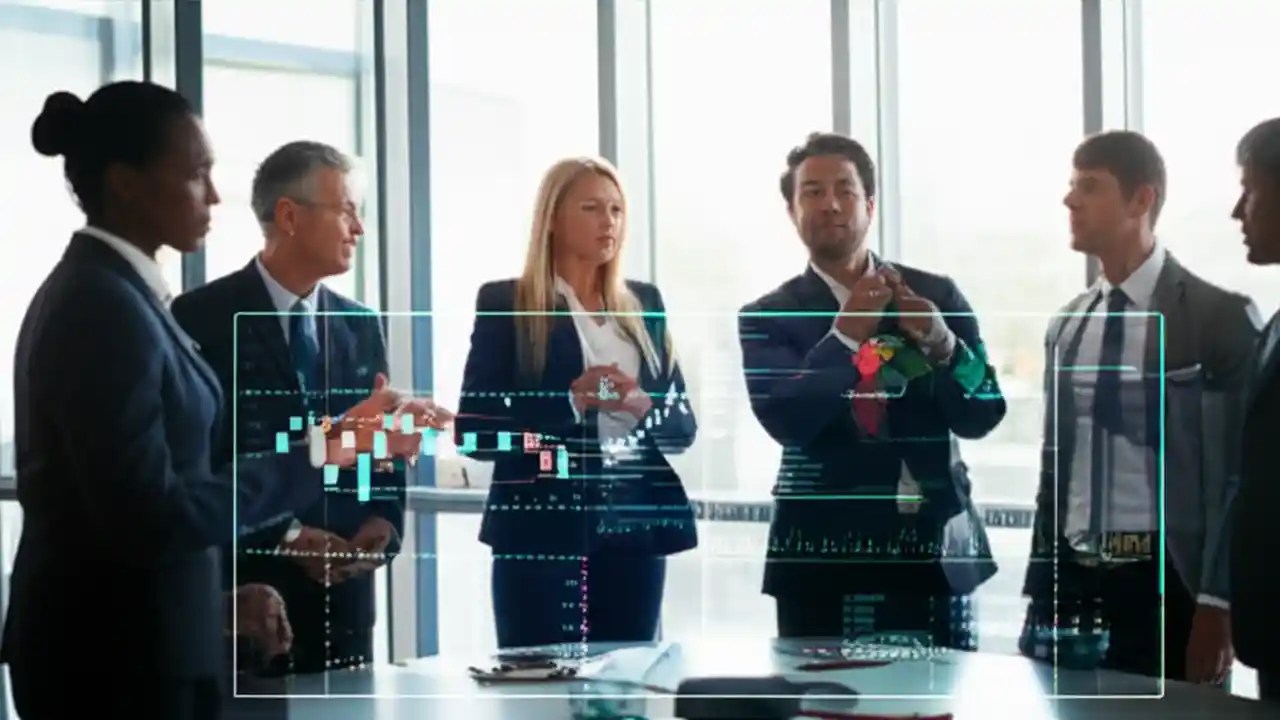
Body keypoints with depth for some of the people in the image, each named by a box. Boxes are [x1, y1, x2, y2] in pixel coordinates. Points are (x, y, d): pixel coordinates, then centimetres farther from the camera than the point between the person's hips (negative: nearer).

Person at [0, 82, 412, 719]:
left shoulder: (95, 292, 12)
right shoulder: (106, 308, -19)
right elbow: (151, 514, -23)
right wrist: (313, 456, -19)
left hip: (109, 638, 10)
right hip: (117, 654, -10)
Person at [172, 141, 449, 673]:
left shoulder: (361, 326, 12)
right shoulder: (202, 318, -6)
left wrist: (383, 522, -5)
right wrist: (284, 536, -15)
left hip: (343, 591, 5)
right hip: (243, 589, -5)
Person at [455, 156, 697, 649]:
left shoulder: (643, 303, 13)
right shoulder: (505, 303, 0)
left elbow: (683, 423, 12)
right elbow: (473, 431, -6)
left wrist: (642, 407, -10)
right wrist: (570, 402, -18)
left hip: (636, 526, 4)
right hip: (543, 530, -4)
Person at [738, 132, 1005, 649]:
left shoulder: (936, 295, 6)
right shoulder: (767, 318, 3)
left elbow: (981, 416, 1)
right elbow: (785, 422, -12)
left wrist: (943, 345, -17)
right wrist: (843, 336, -23)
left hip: (933, 553, 1)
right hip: (821, 557, -1)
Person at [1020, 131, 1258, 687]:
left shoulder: (1219, 318, -6)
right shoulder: (1066, 327, 12)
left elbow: (1238, 475, -7)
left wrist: (1217, 607, -12)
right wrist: (1039, 587, 16)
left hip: (1164, 583, -5)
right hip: (1071, 580, 5)